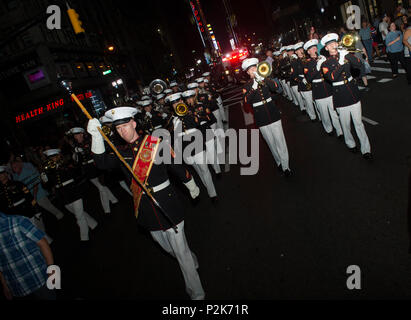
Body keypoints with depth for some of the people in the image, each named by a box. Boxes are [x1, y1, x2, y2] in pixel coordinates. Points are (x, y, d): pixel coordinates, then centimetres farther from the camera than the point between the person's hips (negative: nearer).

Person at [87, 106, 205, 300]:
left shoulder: (156, 143, -8)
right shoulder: (121, 153, 5)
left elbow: (176, 166, 0)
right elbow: (103, 163, -12)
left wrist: (191, 186, 10)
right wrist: (96, 136, -22)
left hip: (167, 206, -5)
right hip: (146, 210, 5)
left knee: (181, 253, 3)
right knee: (168, 248, 24)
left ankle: (196, 293, 21)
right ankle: (192, 260, 54)